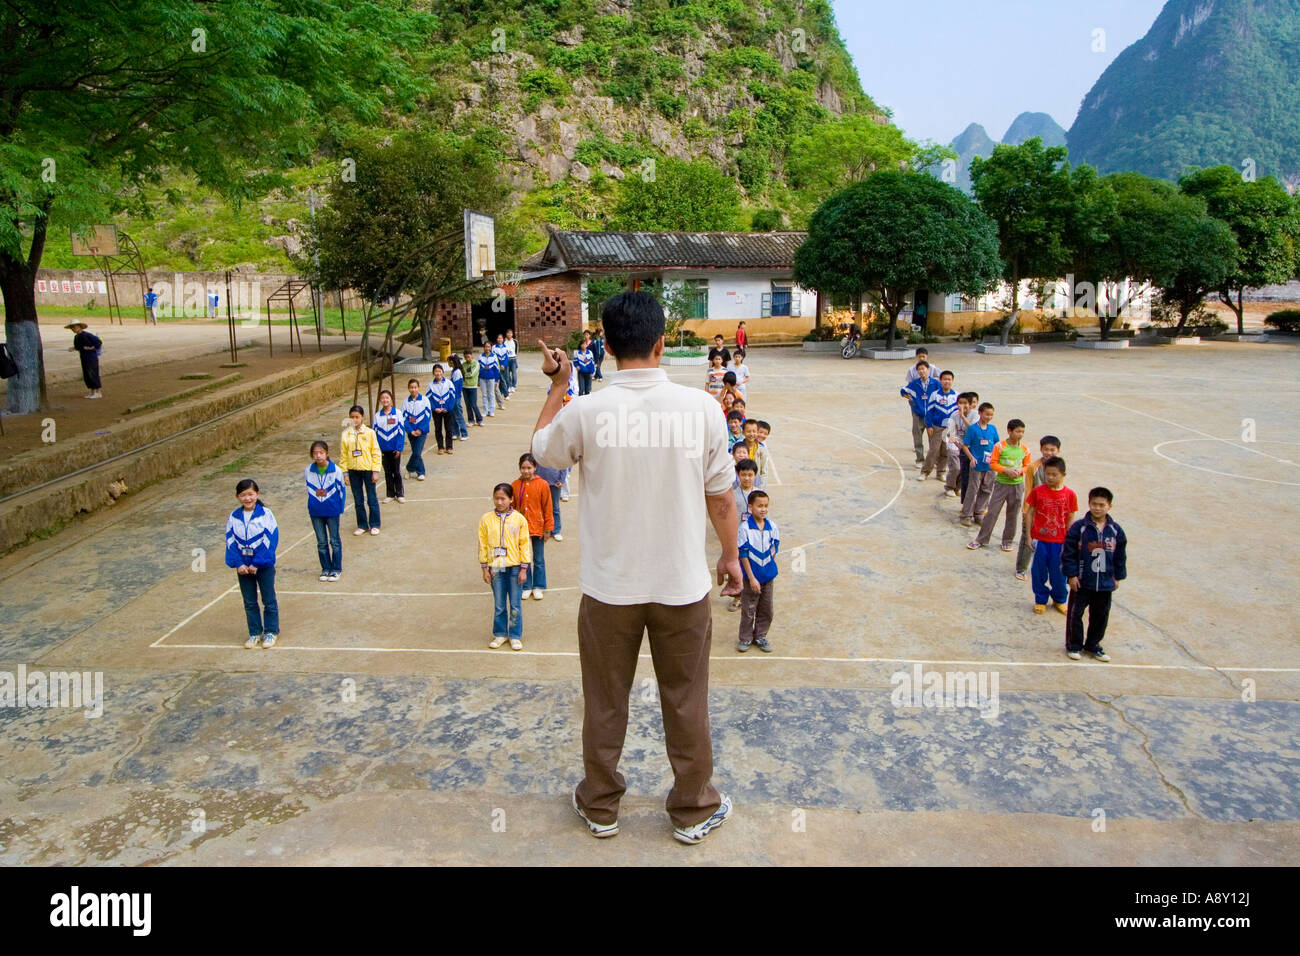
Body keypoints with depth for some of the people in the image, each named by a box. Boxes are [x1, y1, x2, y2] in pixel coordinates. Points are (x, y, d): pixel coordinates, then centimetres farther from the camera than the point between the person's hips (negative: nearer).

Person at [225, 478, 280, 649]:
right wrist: (238, 564, -13)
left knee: (269, 601, 7)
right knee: (249, 602, 12)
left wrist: (257, 564, -17)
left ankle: (271, 632, 19)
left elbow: (271, 540, -13)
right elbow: (231, 541, -1)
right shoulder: (233, 517, 0)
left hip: (264, 565, -3)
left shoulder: (266, 514, -10)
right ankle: (255, 633, 24)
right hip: (243, 567, 3)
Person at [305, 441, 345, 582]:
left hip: (332, 512, -2)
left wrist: (340, 509, -1)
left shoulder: (336, 470, -12)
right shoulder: (308, 471, -5)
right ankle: (325, 568, 23)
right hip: (315, 513, 2)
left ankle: (336, 569, 19)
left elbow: (342, 490, -3)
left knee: (334, 541, 8)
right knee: (321, 542, 11)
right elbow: (307, 489, 11)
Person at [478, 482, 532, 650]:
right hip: (495, 568, 1)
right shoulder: (486, 519, 0)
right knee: (499, 605, 10)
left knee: (515, 605, 5)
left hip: (514, 567, -1)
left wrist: (523, 568, -3)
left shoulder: (519, 519, -3)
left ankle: (515, 636, 19)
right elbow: (482, 544, 4)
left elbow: (525, 544, 0)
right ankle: (500, 634, 25)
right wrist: (485, 568, 2)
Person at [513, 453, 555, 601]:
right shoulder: (515, 485, -3)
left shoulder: (542, 485, -8)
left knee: (539, 560, 10)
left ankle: (538, 587, 24)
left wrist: (547, 529, -4)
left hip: (538, 528, -2)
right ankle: (526, 587, 26)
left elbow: (548, 509, -4)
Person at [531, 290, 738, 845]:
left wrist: (557, 385, 17)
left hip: (609, 587, 0)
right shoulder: (699, 407, -12)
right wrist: (731, 554, 13)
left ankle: (599, 807, 37)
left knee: (605, 703, 18)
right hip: (683, 585, 1)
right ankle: (694, 811, 34)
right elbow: (721, 495, -3)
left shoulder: (585, 412, -14)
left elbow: (542, 451, 8)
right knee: (686, 703, 17)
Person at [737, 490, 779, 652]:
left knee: (766, 610, 14)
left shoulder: (772, 526, -3)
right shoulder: (745, 528, -16)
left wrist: (772, 571, 3)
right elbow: (743, 555, -14)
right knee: (748, 610, 8)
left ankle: (760, 636, 31)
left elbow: (774, 550, 8)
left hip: (768, 576, 4)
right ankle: (745, 638, 24)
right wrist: (752, 578, -15)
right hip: (752, 577, -4)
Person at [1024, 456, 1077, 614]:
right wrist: (1029, 535, -1)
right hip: (1040, 540, 0)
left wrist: (1068, 541, -1)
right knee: (1039, 571, 9)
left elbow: (1070, 519, 1)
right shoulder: (1037, 491, -4)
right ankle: (1040, 600, 27)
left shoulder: (1069, 494, -4)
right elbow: (1029, 512, 1)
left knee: (1059, 573, 9)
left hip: (1059, 541, 0)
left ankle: (1059, 600, 31)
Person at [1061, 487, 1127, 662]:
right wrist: (1071, 574, -10)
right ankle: (1073, 645, 21)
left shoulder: (1115, 530, -1)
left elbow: (1120, 556, 9)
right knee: (1075, 613, 5)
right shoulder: (1079, 527, -11)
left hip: (1105, 583, 3)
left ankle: (1093, 645, 30)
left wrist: (1117, 577, 11)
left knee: (1100, 615, 13)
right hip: (1081, 581, -3)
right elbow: (1068, 552, -8)